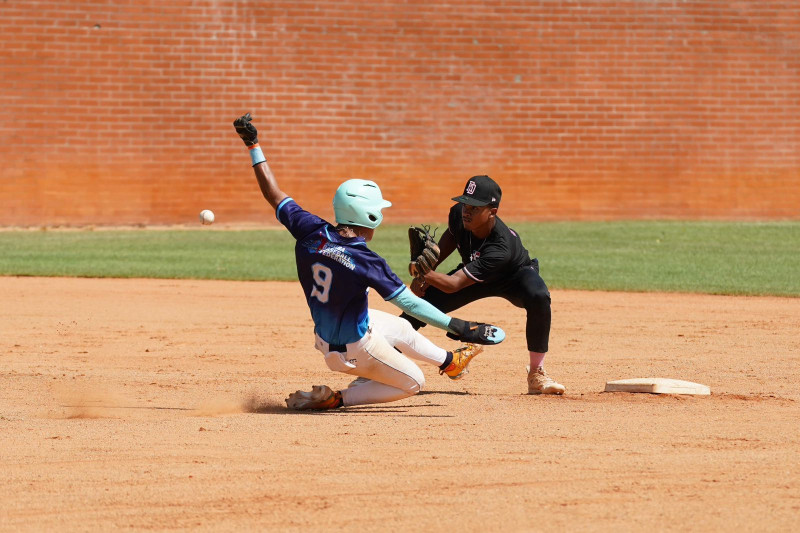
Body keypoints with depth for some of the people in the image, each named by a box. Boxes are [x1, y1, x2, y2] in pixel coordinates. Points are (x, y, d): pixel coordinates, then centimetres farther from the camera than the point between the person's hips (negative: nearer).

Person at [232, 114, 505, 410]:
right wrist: (457, 326, -27)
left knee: (399, 327, 29)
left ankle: (449, 361, 53)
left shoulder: (312, 233, -16)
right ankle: (336, 398, 4)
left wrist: (253, 145, -1)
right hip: (355, 347, -8)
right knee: (412, 382, 14)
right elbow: (408, 302, -30)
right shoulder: (366, 262, -31)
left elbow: (275, 196, -8)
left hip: (325, 334, 8)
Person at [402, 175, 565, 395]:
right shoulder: (458, 214, -28)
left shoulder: (501, 247, -44)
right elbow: (450, 239, 0)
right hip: (473, 275, 5)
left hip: (515, 276, -5)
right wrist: (426, 272, -6)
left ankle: (536, 375, -26)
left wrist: (423, 274, -62)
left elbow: (453, 284, -46)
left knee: (538, 297, -38)